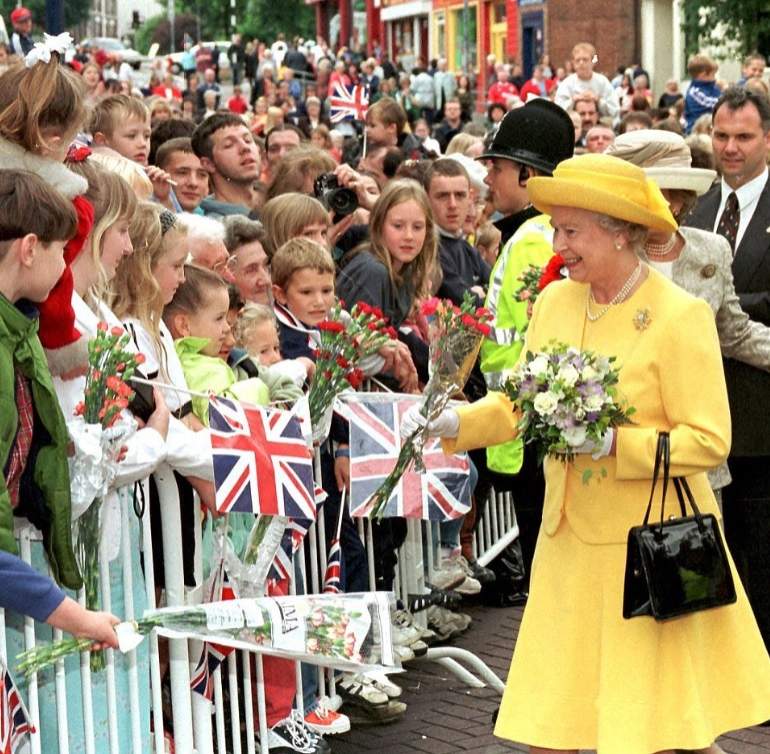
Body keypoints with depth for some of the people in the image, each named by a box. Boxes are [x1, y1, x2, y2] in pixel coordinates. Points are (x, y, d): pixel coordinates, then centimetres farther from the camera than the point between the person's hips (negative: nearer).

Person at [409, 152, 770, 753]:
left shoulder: (681, 315, -12)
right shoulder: (555, 301, 5)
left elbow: (710, 442, -15)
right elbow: (518, 403, 11)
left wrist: (613, 443, -23)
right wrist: (455, 422, -6)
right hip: (570, 542, 6)